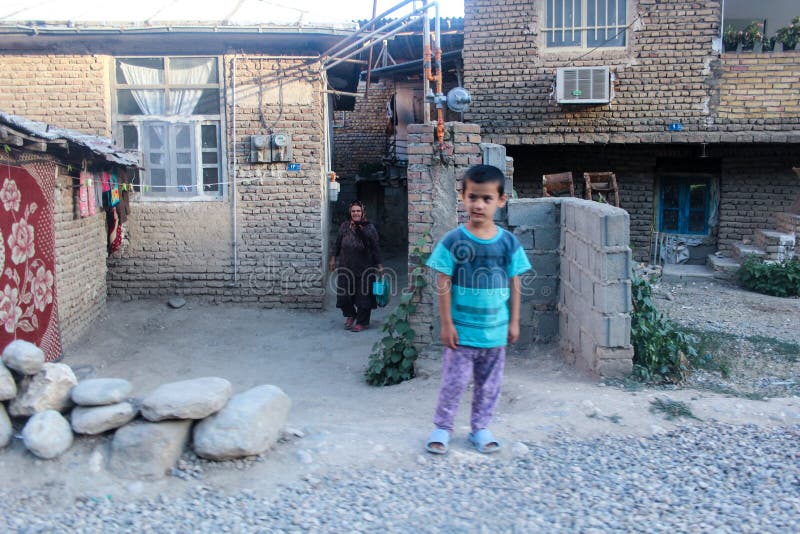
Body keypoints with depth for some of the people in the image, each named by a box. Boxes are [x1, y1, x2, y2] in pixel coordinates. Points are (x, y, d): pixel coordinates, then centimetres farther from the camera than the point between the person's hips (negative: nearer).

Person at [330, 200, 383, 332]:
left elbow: (376, 248, -5)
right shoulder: (344, 226, 1)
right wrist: (333, 258, 12)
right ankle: (350, 315, 32)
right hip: (346, 267, 3)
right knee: (344, 294, 6)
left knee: (363, 295, 3)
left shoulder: (370, 228, -7)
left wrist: (379, 265, -7)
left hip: (364, 269, -3)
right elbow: (337, 243, 11)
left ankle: (361, 322, 19)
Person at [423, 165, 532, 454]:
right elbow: (443, 284, -8)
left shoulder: (509, 242, -3)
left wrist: (514, 321, 4)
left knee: (489, 384, 14)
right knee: (454, 381, 5)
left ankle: (480, 428, 30)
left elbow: (514, 284, 4)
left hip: (495, 330, 3)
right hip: (461, 329, -3)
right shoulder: (452, 241, -10)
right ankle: (442, 427, 23)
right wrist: (446, 324, -9)